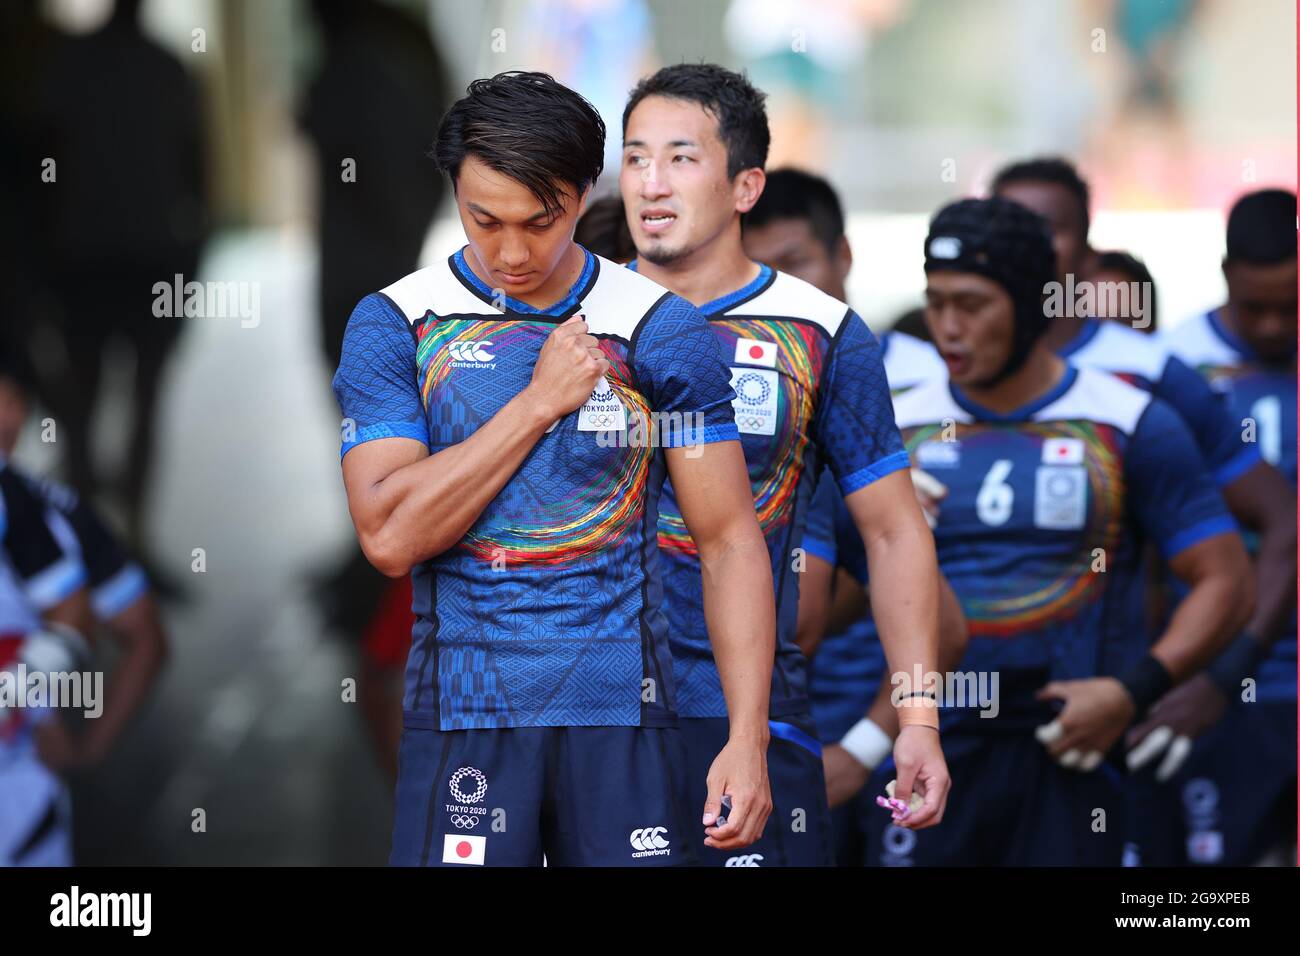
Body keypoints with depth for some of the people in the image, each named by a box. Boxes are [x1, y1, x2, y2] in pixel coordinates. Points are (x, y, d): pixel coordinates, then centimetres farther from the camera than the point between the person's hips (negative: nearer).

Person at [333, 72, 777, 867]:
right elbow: (390, 537, -10)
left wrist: (748, 740, -8)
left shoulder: (662, 332, 2)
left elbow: (730, 540, 2)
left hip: (624, 713, 1)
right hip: (463, 718, 0)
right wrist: (541, 403, -11)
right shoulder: (394, 325, 1)